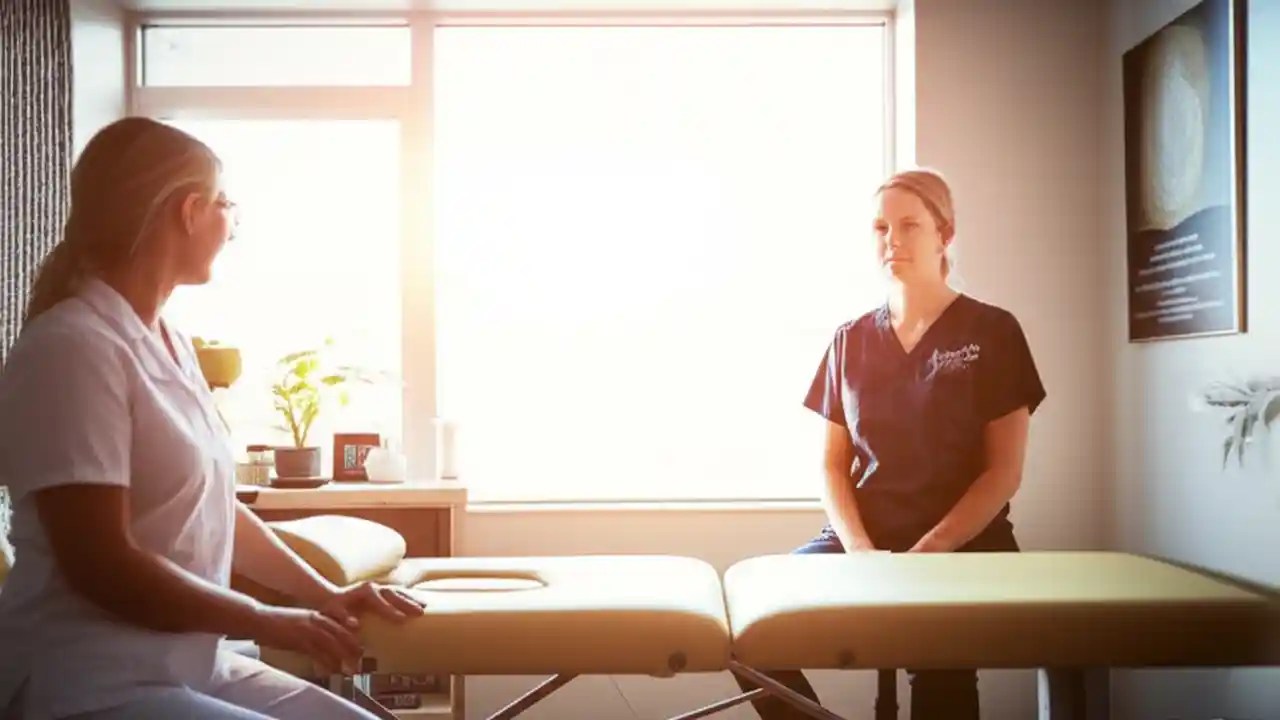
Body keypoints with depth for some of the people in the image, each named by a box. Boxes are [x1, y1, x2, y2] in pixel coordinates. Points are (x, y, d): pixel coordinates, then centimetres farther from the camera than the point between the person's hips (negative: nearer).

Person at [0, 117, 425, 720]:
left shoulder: (173, 345, 9)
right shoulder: (73, 347, -17)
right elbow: (104, 567, -21)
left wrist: (325, 596, 12)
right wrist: (268, 622, -12)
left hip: (192, 663, 8)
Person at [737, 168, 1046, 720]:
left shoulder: (992, 332, 2)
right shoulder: (850, 341, 12)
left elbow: (1004, 471, -3)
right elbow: (831, 464, 9)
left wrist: (927, 552, -16)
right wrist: (860, 550, -10)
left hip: (964, 545, -3)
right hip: (857, 538, 3)